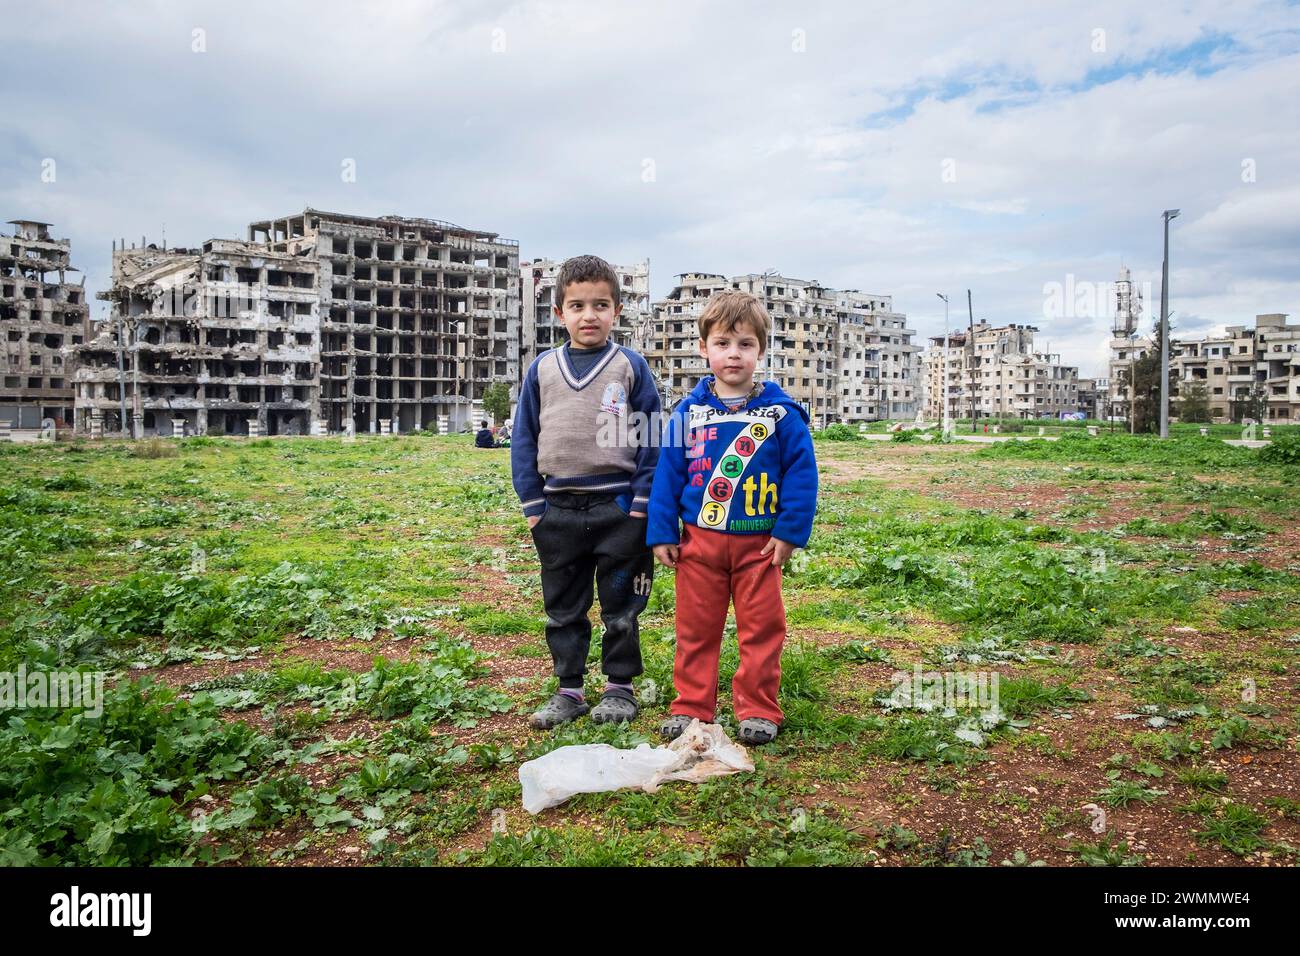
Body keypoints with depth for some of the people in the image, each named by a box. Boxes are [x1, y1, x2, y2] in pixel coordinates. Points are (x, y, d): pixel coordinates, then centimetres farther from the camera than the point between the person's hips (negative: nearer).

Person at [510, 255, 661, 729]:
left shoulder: (631, 366, -3)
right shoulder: (542, 369, 4)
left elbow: (651, 438, -3)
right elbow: (524, 439, 7)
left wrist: (642, 500, -8)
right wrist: (532, 503, 1)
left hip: (619, 508, -3)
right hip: (558, 510, 3)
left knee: (620, 605, 9)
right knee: (562, 608, 12)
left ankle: (620, 687, 24)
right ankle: (569, 689, 26)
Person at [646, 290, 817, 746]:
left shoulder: (780, 411, -3)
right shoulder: (689, 411, 2)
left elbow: (802, 471, -4)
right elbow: (667, 472, 3)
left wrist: (790, 531, -10)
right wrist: (662, 533, -1)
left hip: (759, 542, -1)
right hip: (698, 540, 2)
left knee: (762, 628, 7)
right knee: (696, 628, 10)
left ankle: (758, 710, 20)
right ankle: (691, 707, 23)